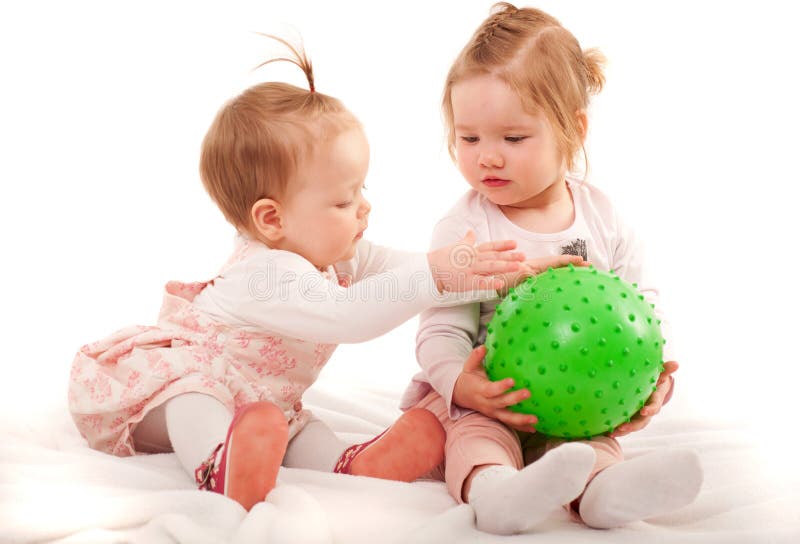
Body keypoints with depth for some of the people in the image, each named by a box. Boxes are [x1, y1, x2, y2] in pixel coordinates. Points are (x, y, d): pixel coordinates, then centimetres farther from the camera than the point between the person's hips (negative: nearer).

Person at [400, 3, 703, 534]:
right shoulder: (464, 229, -11)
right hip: (485, 397, -3)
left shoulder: (604, 217, 0)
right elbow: (441, 330, -15)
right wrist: (460, 383, -36)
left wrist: (654, 375, -13)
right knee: (468, 421, -33)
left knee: (589, 438, -27)